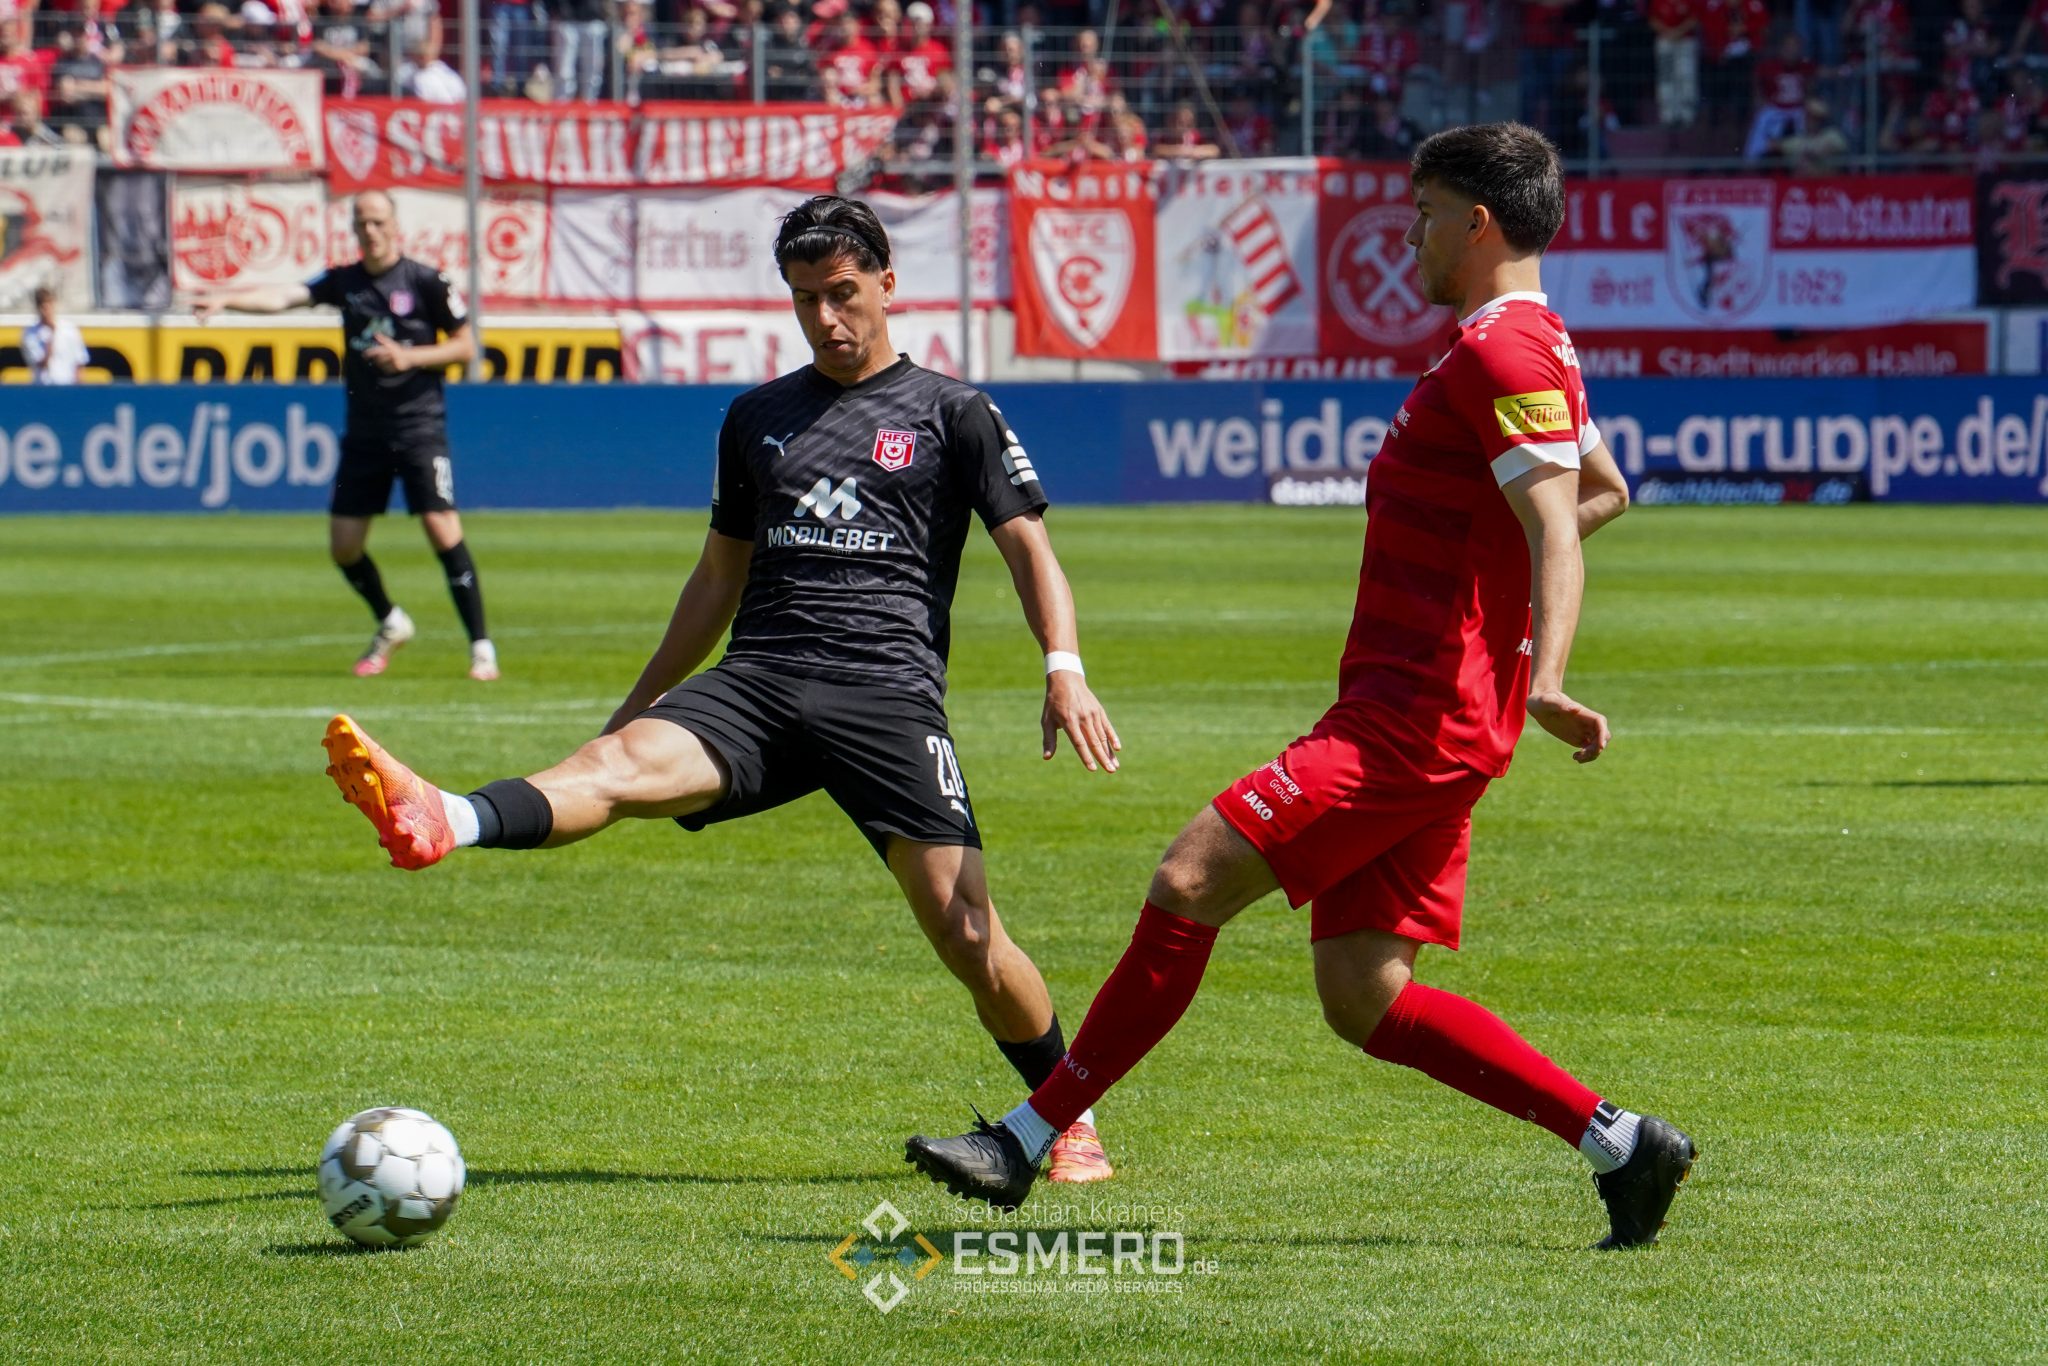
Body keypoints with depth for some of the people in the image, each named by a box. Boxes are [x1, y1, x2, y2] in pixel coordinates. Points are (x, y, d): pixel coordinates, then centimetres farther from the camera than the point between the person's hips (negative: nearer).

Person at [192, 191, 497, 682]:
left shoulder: (426, 282, -4)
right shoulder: (344, 282, 6)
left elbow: (465, 346, 0)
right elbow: (284, 296, -8)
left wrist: (410, 357, -15)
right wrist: (226, 298, -24)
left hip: (419, 426, -5)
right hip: (364, 433, 5)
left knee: (442, 527, -17)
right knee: (344, 545, 4)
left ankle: (481, 646, -9)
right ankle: (390, 625, 30)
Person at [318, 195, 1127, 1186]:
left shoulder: (951, 414, 10)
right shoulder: (757, 418, 22)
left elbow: (1029, 551, 5)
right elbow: (719, 577, 30)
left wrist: (1064, 671, -12)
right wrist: (638, 701, 29)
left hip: (888, 688, -3)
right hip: (757, 683, 3)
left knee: (965, 932, -11)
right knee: (626, 760, -27)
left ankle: (1069, 1116, 12)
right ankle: (437, 824, -56)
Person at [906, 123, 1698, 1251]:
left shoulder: (1505, 353, -12)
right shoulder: (1521, 347, 20)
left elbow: (1557, 528, -25)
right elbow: (1605, 489, 37)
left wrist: (1545, 684, -39)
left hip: (1414, 720, -11)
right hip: (1407, 714, 11)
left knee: (1192, 881, -12)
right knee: (1365, 998, 5)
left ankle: (1028, 1137, -9)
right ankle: (1619, 1143, 4)